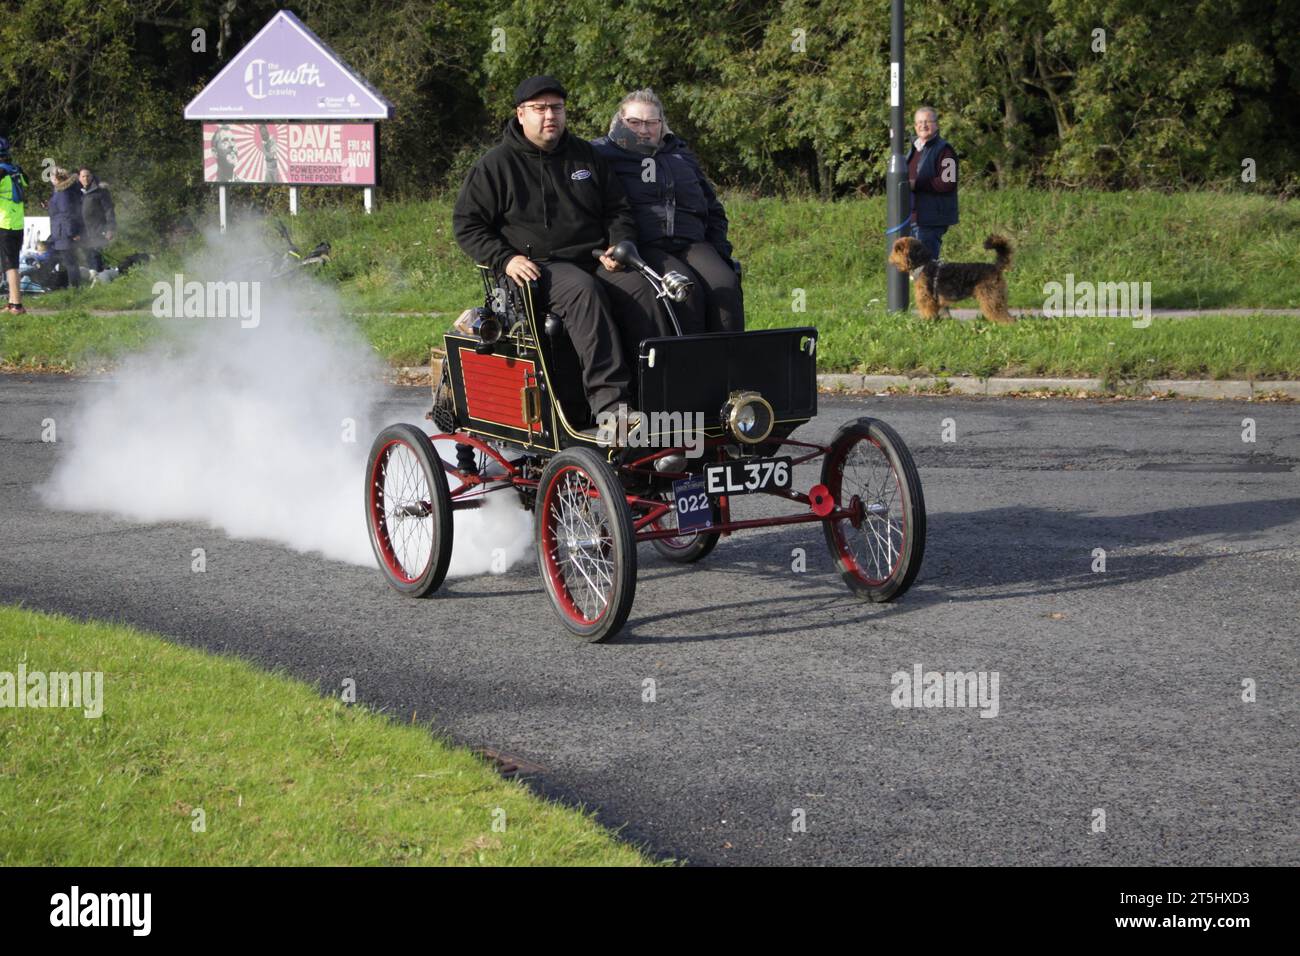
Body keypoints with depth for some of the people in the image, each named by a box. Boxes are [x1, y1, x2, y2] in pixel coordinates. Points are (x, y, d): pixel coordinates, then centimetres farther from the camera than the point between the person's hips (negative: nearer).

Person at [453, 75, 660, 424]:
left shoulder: (585, 155, 18)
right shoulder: (496, 164, 4)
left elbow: (618, 208, 23)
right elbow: (466, 223, 3)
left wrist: (618, 245, 2)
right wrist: (505, 259, -12)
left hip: (594, 260, 5)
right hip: (538, 266, -4)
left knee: (639, 287, -27)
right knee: (583, 290, -37)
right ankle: (608, 398, -45)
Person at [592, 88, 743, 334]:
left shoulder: (682, 156, 28)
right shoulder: (604, 153, 14)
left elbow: (714, 210, 32)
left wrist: (719, 250, 16)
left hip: (691, 243, 4)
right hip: (641, 247, -4)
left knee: (726, 285, -27)